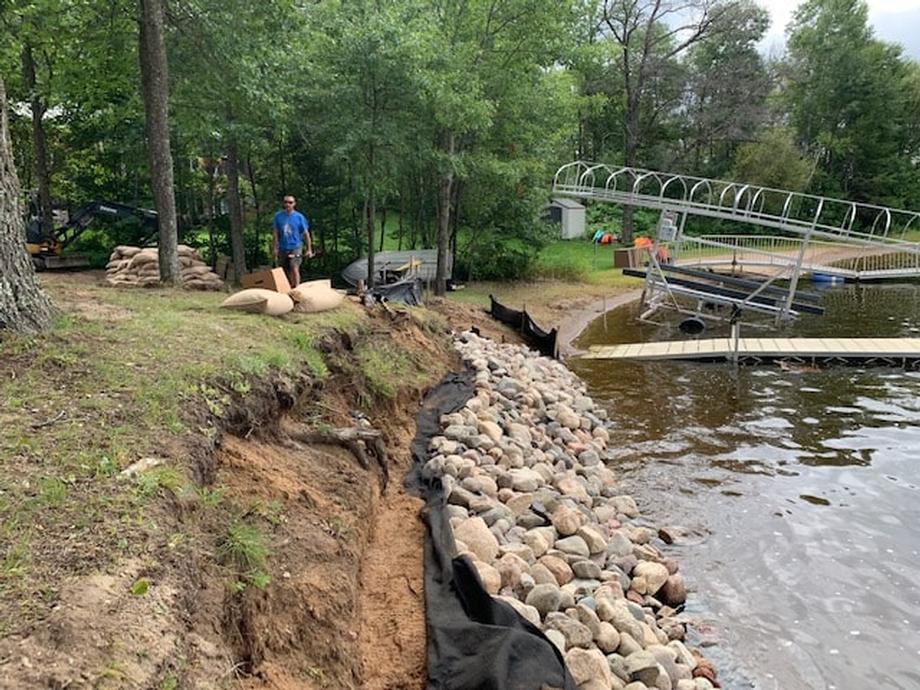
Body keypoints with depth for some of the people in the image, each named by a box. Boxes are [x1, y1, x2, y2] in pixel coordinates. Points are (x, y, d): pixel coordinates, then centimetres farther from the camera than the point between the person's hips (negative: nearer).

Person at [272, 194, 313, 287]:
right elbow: (275, 234, 8)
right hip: (283, 248, 3)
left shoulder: (299, 217, -2)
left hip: (295, 247, -3)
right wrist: (274, 249, 5)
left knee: (294, 269, -20)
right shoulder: (278, 216, 4)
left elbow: (306, 234, 3)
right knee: (287, 272, 9)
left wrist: (309, 249, 1)